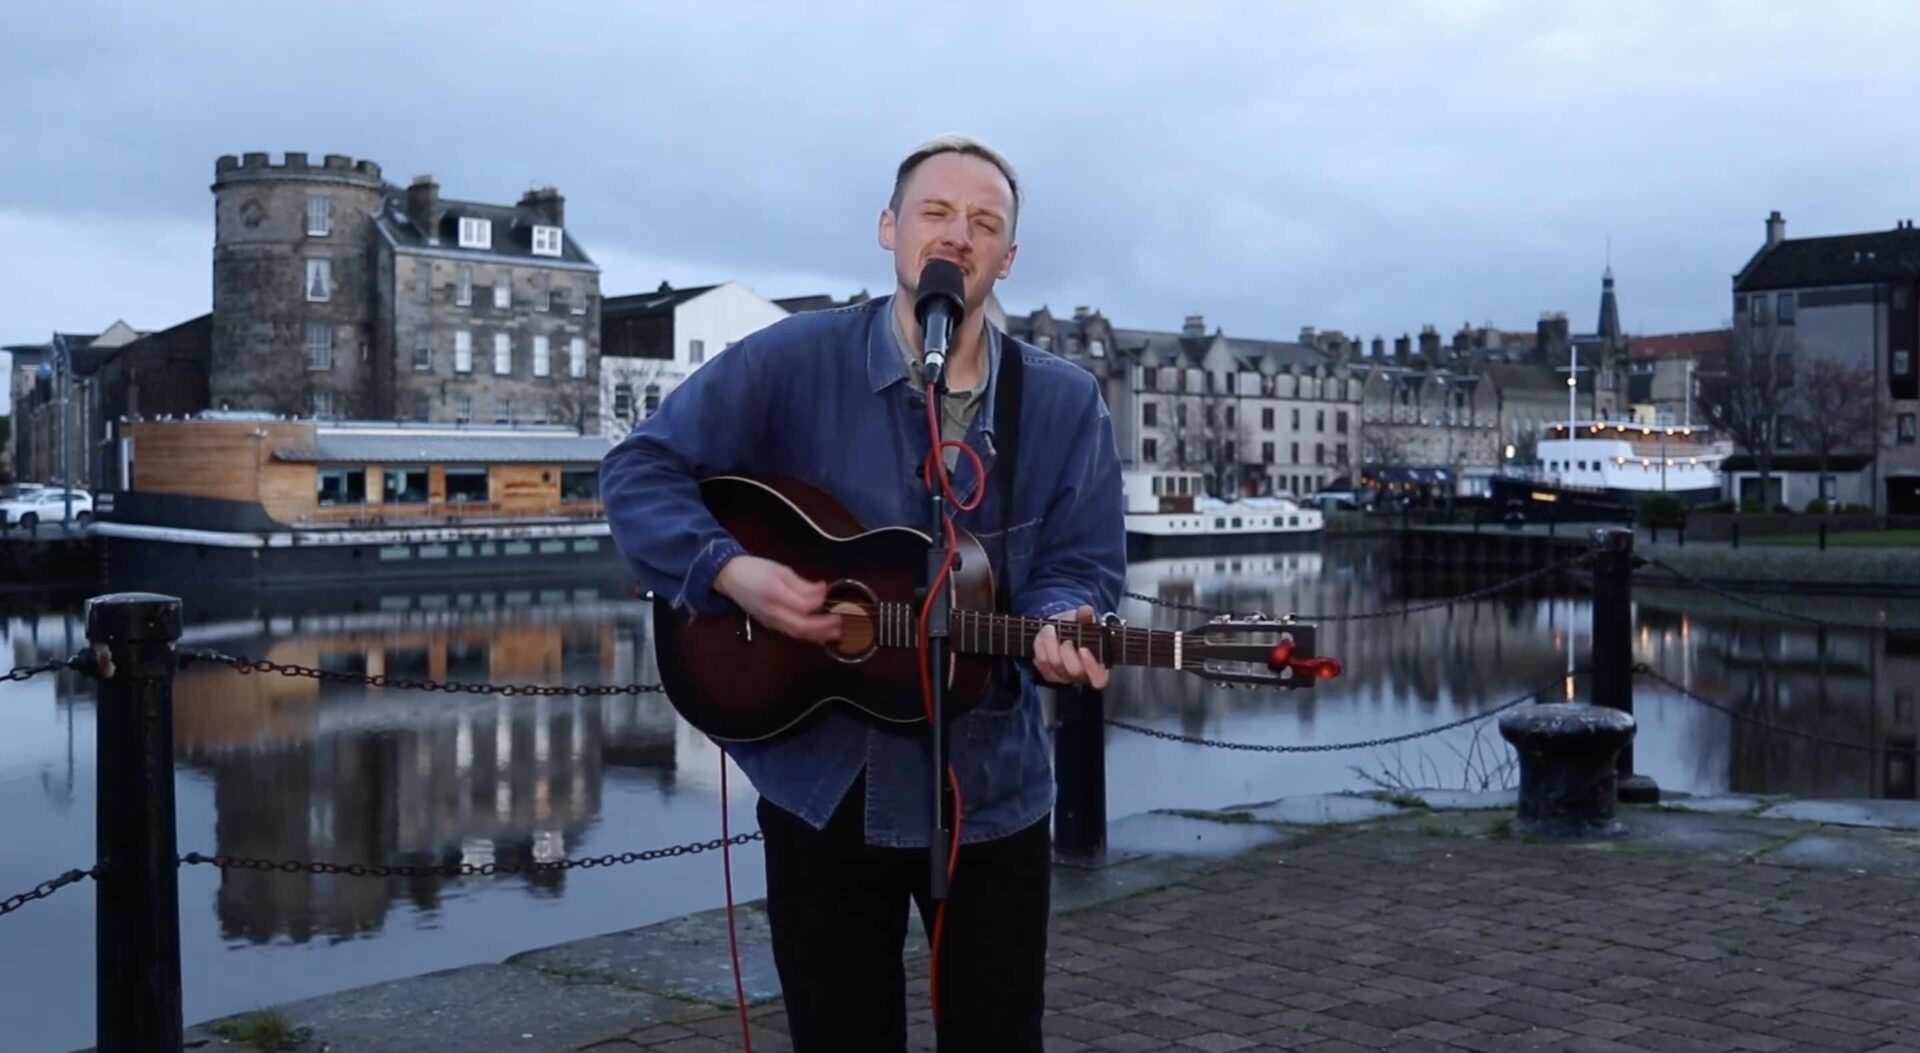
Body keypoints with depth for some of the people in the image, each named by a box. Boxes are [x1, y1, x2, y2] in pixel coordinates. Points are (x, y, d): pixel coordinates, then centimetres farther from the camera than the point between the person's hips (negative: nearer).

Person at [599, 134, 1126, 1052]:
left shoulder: (1065, 403, 0)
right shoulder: (793, 361, -8)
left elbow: (1082, 564, 0)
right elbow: (642, 469, -5)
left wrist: (1059, 628, -23)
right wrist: (730, 570, -21)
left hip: (990, 790, 2)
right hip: (823, 782, -1)